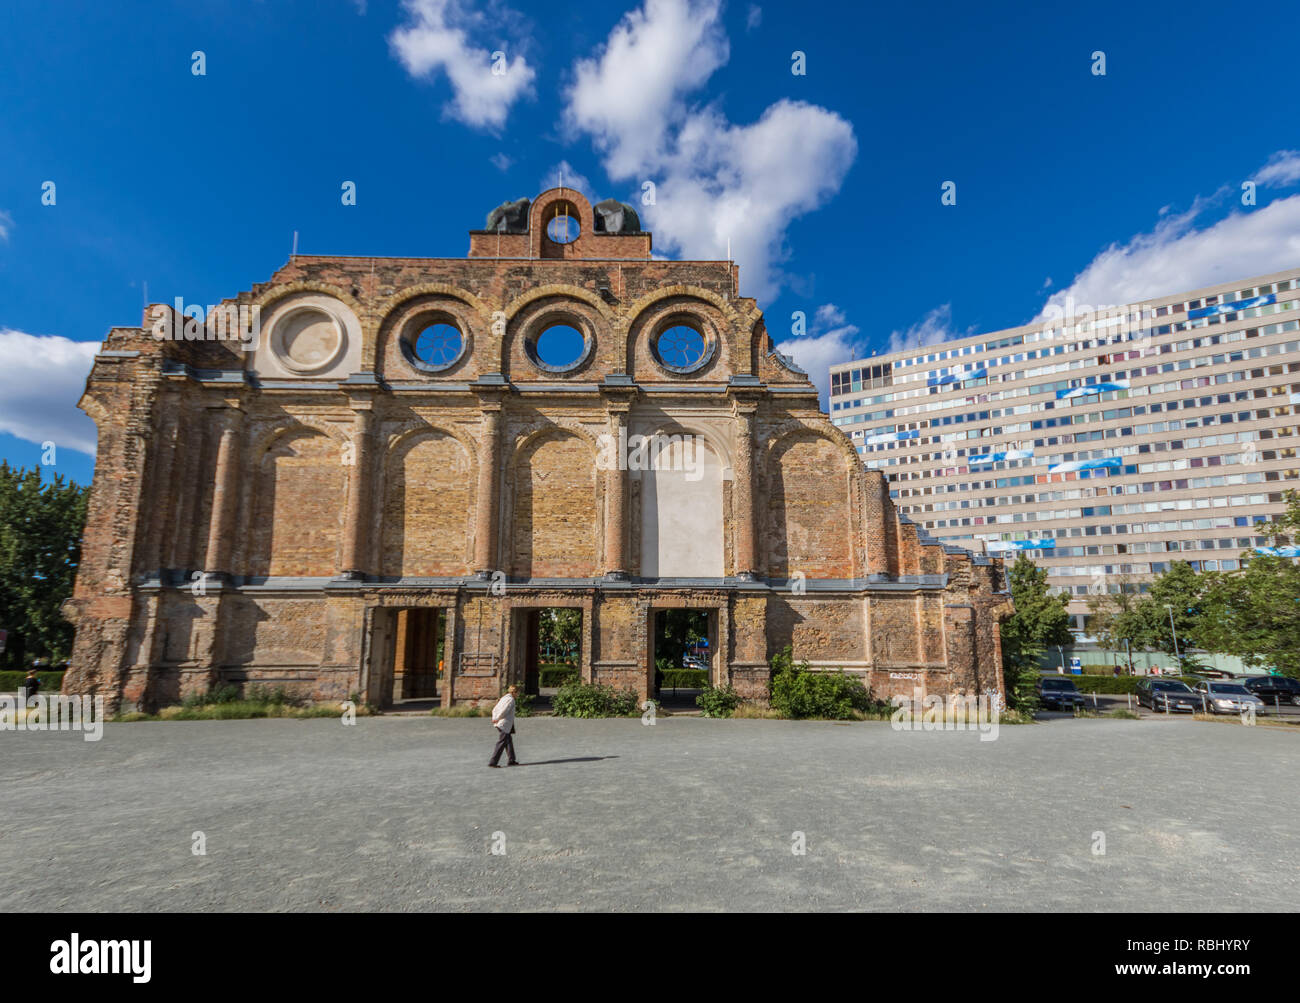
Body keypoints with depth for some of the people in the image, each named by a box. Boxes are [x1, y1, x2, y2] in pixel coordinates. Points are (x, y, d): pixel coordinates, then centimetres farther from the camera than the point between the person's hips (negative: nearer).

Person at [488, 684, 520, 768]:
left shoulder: (504, 698, 17)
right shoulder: (511, 699, -13)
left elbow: (494, 709, 17)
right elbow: (504, 711, -24)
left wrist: (494, 719, 6)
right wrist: (496, 719, -13)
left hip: (499, 724, 10)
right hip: (504, 725, -10)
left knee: (509, 742, 17)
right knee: (501, 743, -6)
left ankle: (511, 760, 23)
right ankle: (493, 762, -5)